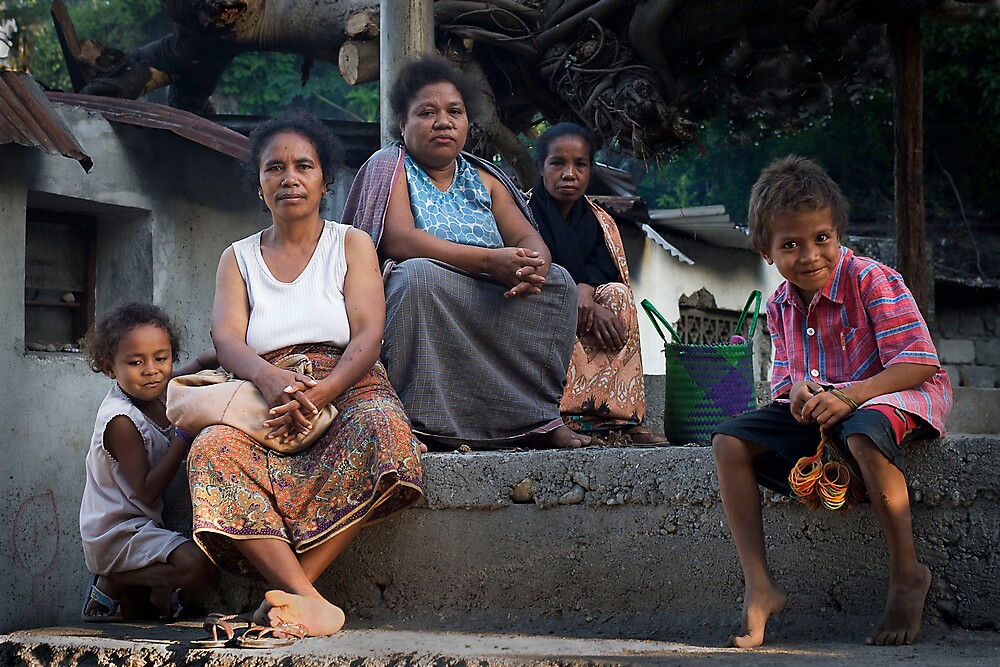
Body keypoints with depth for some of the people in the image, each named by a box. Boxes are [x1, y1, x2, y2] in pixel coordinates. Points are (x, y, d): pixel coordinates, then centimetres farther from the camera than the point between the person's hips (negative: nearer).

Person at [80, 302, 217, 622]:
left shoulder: (149, 393, 1)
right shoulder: (121, 421, -24)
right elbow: (146, 491, -25)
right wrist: (185, 437, -27)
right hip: (117, 533, -9)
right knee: (198, 566, -30)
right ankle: (112, 583, -12)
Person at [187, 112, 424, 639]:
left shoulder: (351, 245, 12)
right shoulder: (238, 258, 17)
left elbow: (368, 335, -2)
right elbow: (226, 339, 0)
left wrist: (321, 392, -23)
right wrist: (269, 378, -25)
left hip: (348, 394, -1)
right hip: (266, 411, 1)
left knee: (382, 427, -37)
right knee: (212, 450, -32)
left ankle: (285, 588, -35)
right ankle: (308, 600, -42)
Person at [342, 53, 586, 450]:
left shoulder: (484, 179, 18)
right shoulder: (389, 168, 1)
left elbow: (529, 239, 6)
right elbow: (399, 241, -17)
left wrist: (534, 267, -22)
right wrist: (488, 261, -26)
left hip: (487, 308, 6)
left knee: (557, 282, -9)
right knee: (420, 275, -34)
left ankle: (536, 418, -16)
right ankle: (415, 420, -33)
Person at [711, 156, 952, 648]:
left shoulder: (872, 281, -17)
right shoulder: (780, 305, 4)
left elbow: (919, 362, -22)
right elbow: (784, 374, 13)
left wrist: (851, 394, -34)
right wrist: (797, 390, -14)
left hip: (895, 396, -7)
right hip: (814, 411, 7)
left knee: (864, 431, -42)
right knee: (730, 441, -10)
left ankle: (907, 576, -25)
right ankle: (759, 587, -12)